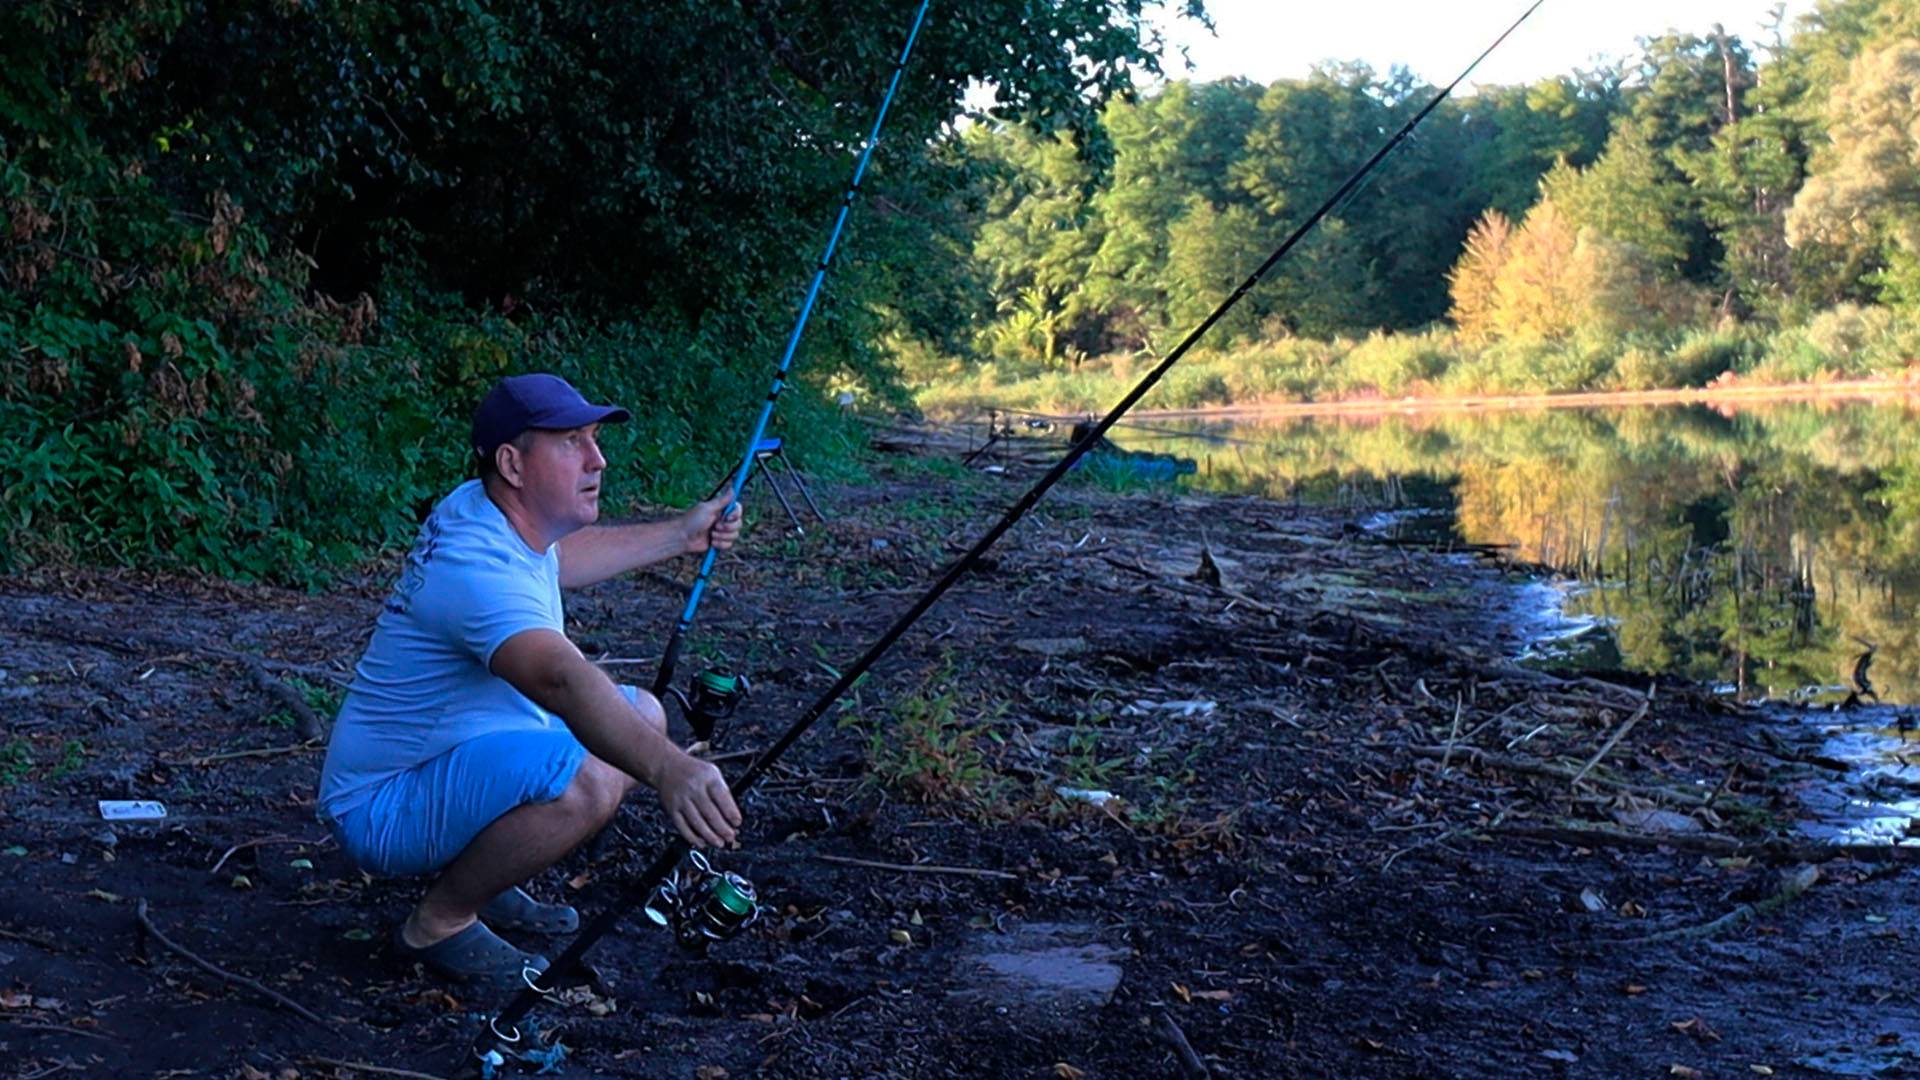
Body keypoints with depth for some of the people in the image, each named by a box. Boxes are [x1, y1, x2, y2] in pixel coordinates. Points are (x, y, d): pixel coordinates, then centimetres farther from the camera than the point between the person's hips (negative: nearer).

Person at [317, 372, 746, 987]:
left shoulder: (480, 509, 0)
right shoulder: (476, 566, -31)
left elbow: (560, 556, 25)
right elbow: (563, 681, -49)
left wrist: (680, 536, 24)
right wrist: (668, 770, -63)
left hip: (463, 757, 10)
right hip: (383, 808, -10)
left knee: (642, 716, 10)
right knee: (587, 778, -33)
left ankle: (480, 883, 15)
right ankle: (438, 923, -9)